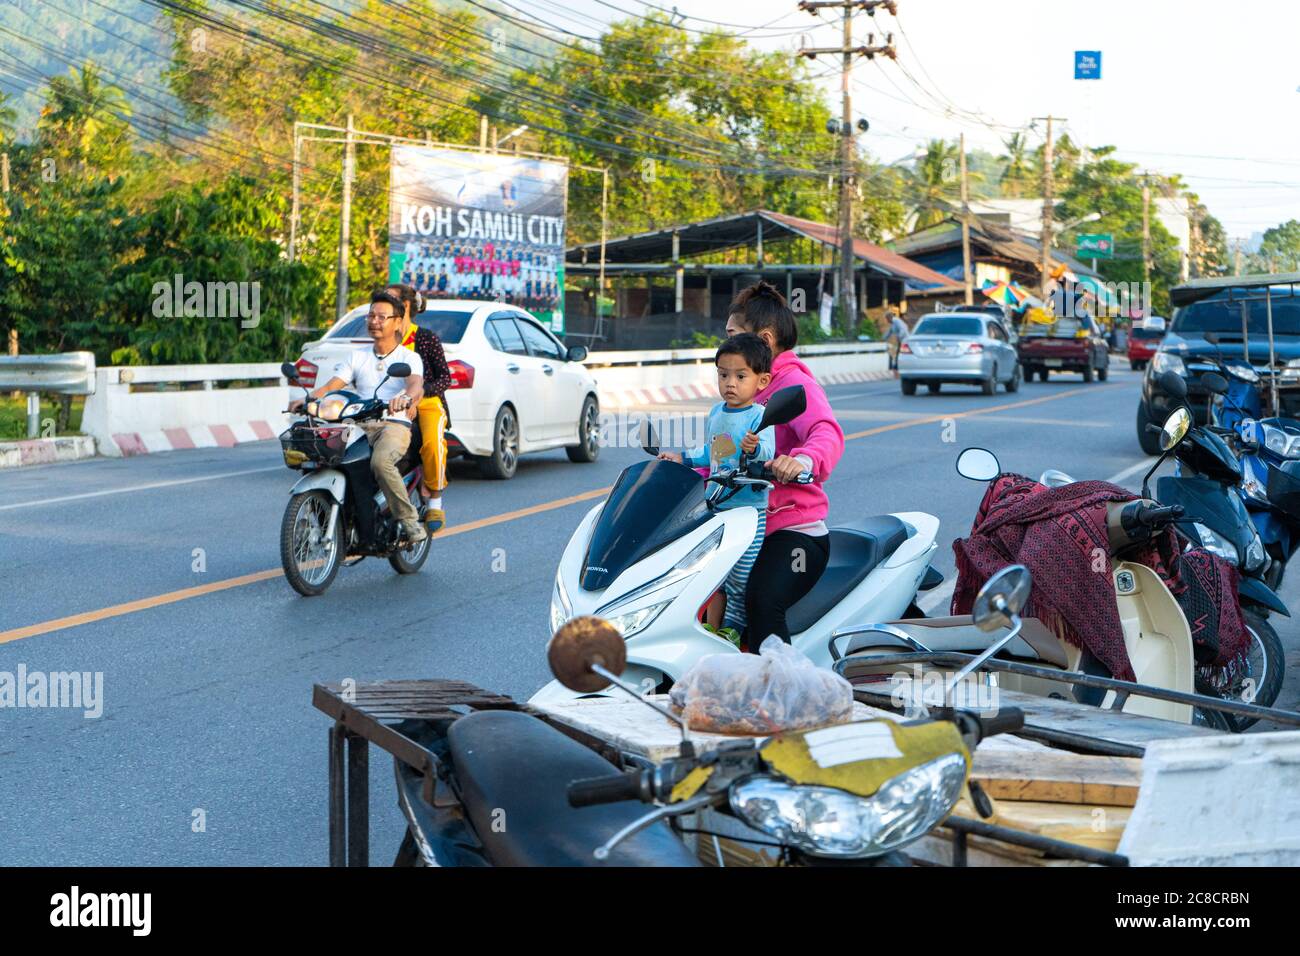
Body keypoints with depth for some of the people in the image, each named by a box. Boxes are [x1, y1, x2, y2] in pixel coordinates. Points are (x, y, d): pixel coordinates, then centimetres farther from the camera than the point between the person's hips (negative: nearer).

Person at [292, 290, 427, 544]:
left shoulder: (409, 357, 9)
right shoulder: (356, 357, 22)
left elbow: (417, 385, -13)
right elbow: (332, 385, 8)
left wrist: (405, 397, -38)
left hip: (394, 425, -4)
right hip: (359, 426, 4)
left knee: (381, 461, -37)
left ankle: (409, 519, -22)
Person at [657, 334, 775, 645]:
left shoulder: (760, 416, -12)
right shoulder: (715, 413, 11)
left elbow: (768, 451, -28)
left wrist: (754, 448, -48)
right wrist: (683, 458, 23)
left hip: (749, 510, -7)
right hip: (715, 508, 7)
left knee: (741, 576, -4)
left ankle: (732, 630, 8)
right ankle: (710, 631, 26)